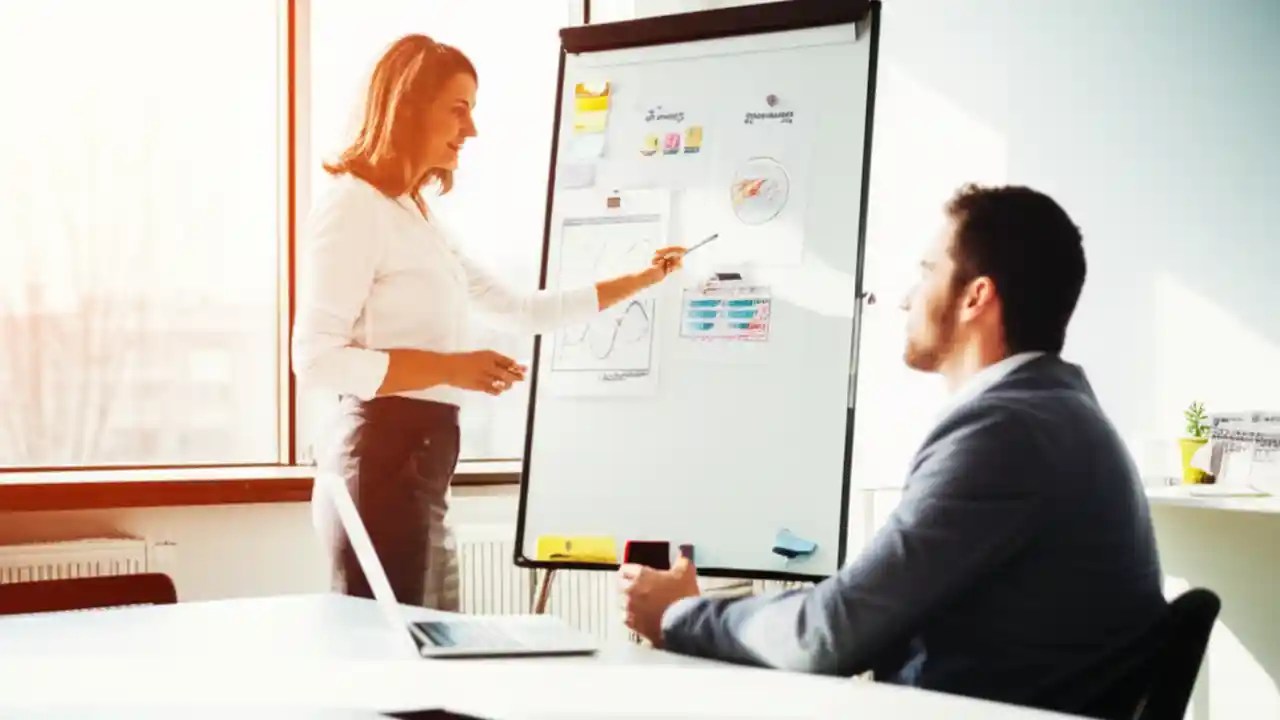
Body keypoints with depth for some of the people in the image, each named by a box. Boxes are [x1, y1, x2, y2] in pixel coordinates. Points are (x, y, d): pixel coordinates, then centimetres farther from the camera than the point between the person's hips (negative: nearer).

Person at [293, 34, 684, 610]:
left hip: (421, 457, 10)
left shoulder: (416, 217, 18)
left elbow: (520, 311, 26)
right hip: (381, 458, -10)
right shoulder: (355, 205, -10)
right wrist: (449, 368, -19)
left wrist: (640, 281, 27)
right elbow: (315, 360, -19)